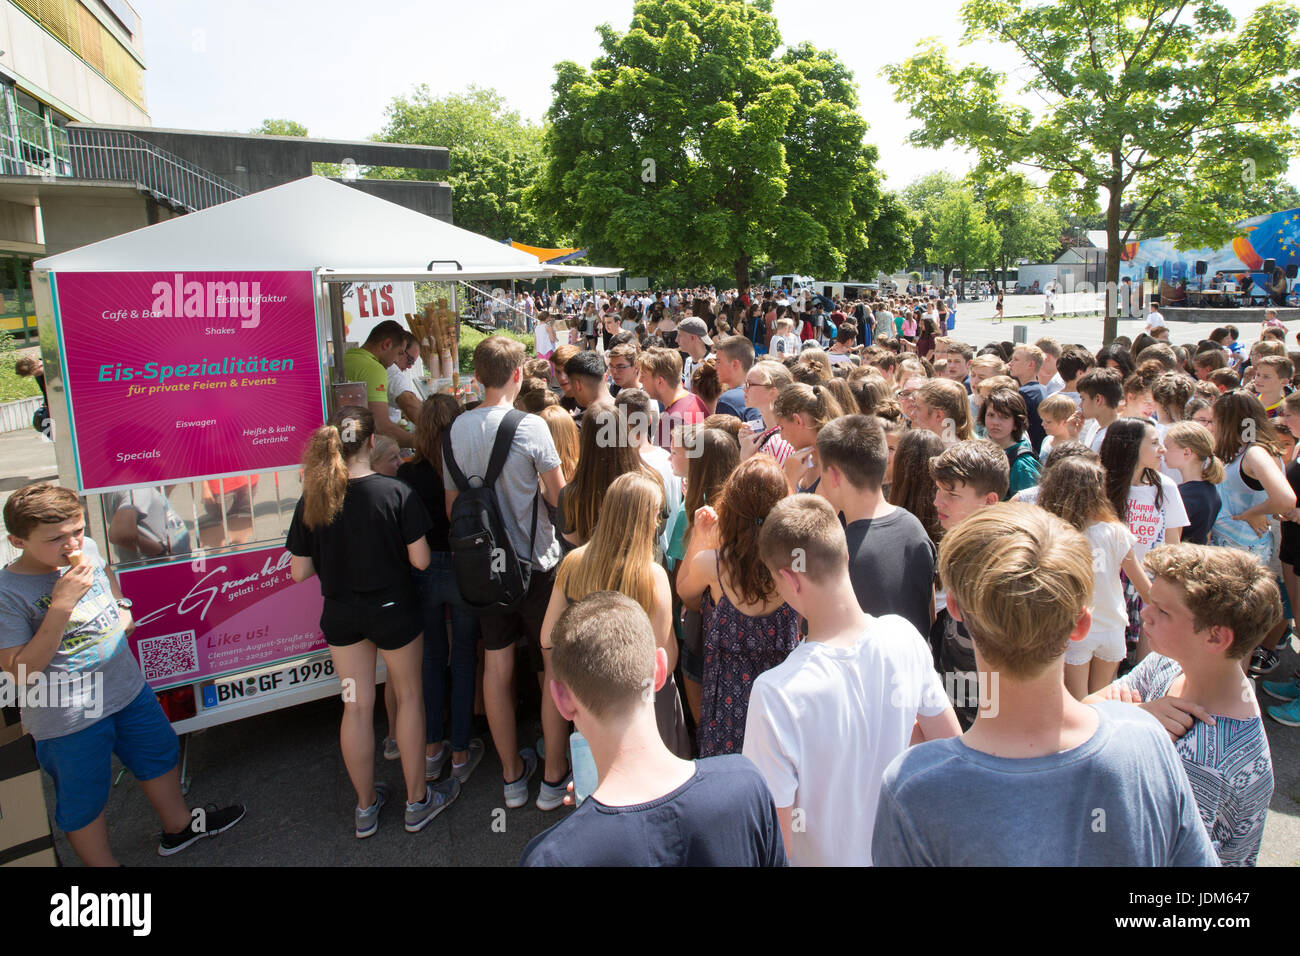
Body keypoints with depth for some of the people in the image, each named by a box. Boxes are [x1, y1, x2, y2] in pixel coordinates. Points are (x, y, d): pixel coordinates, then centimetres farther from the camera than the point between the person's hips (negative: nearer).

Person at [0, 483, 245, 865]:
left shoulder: (87, 548, -6)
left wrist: (121, 606, 3)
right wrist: (60, 606, -33)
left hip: (127, 687, 7)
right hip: (69, 717, -7)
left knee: (160, 755, 25)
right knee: (84, 803, 13)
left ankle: (178, 826, 49)